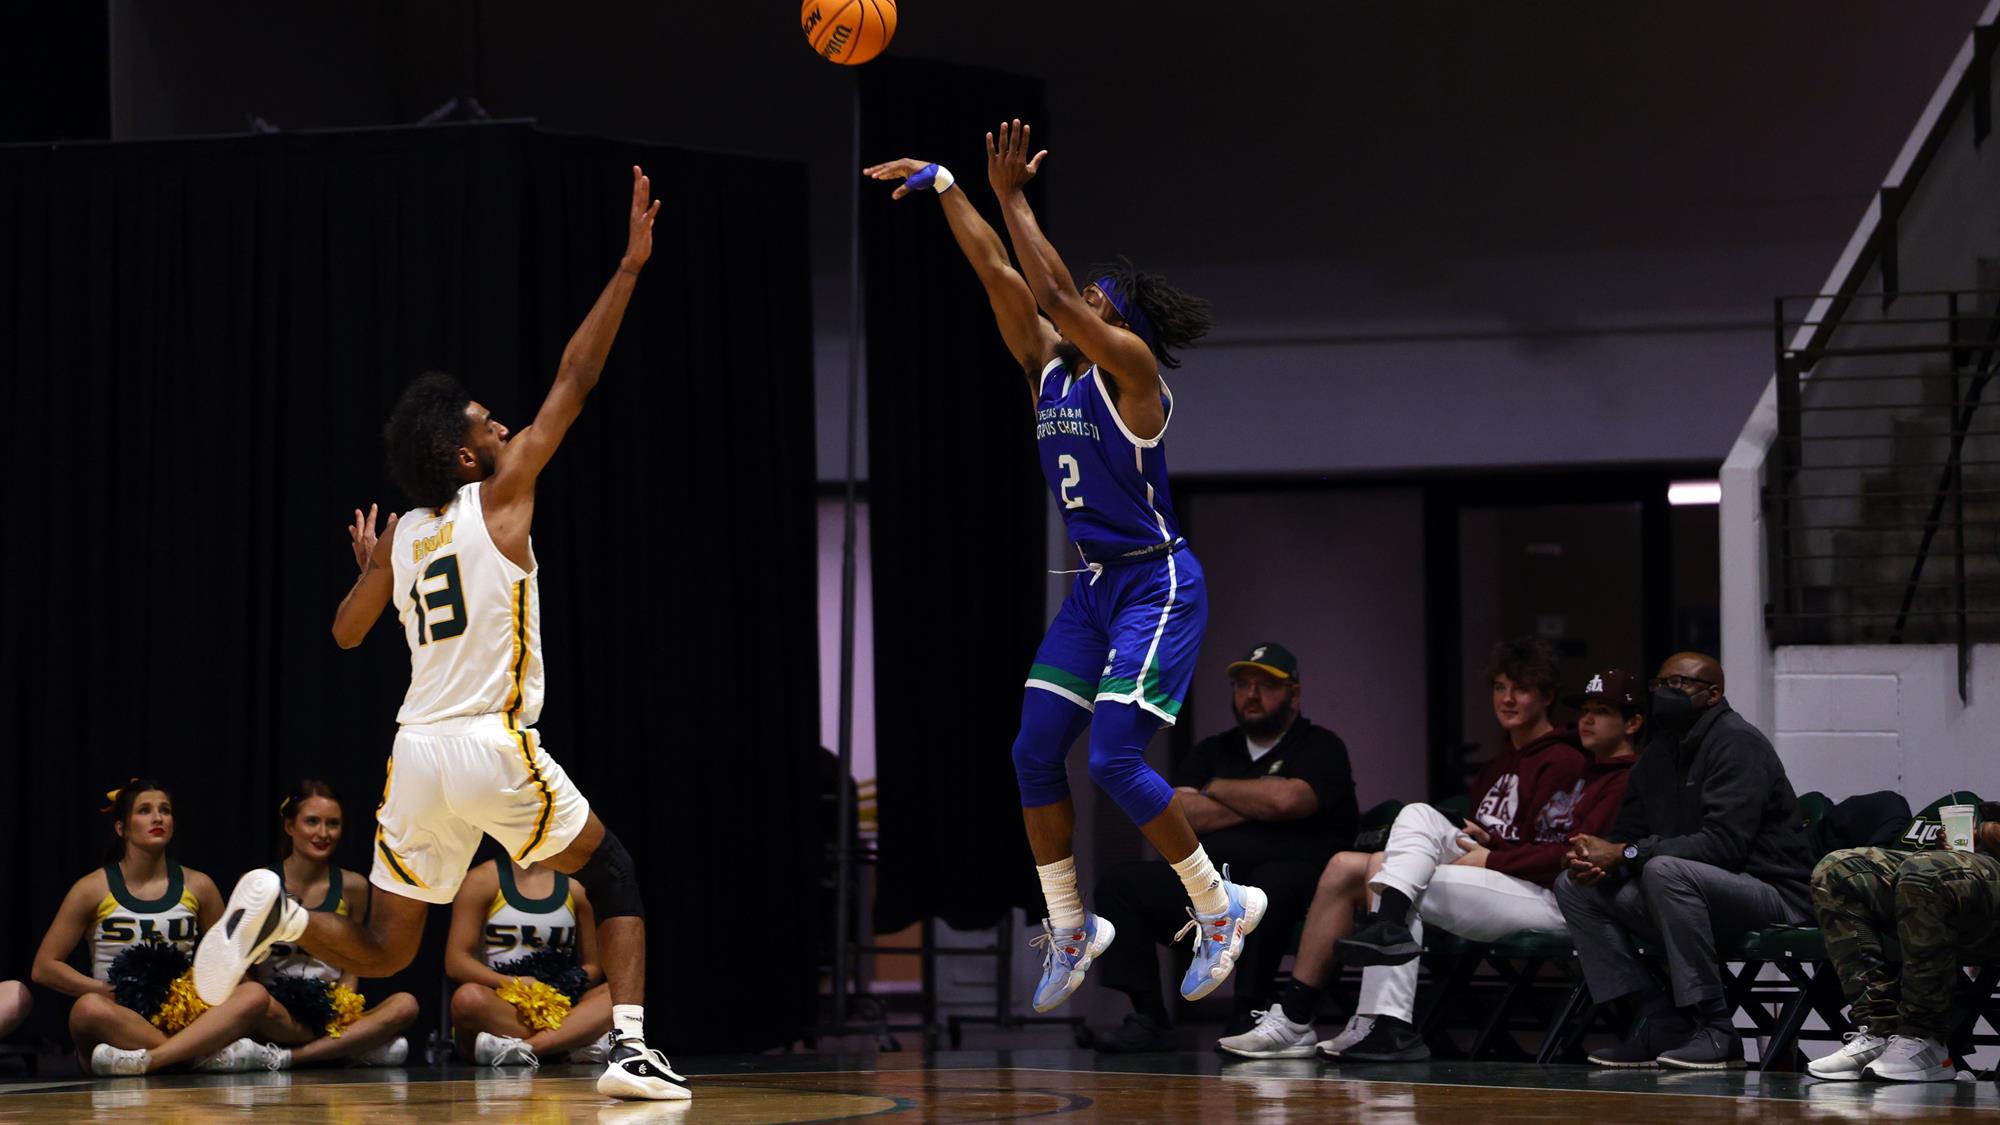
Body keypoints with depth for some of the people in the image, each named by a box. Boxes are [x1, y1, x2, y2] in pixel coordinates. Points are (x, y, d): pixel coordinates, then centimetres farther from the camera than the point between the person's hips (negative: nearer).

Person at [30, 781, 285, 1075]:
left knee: (255, 995, -25)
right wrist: (105, 991, -9)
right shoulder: (94, 890, 4)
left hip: (183, 1023, 3)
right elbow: (44, 967, 3)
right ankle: (218, 1055, -38)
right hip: (119, 1025, -3)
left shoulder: (198, 886, 11)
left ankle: (146, 1060, -44)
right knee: (89, 1008, -38)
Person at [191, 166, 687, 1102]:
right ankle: (633, 1049, -1)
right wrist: (628, 268, 0)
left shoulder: (399, 539, 13)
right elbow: (574, 382, -2)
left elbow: (346, 633, 26)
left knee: (382, 952, 13)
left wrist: (367, 564, 44)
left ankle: (279, 915, -16)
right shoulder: (499, 497, -1)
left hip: (417, 752, 5)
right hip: (495, 745, -5)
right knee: (613, 873, 15)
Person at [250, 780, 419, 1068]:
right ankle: (357, 1049, -23)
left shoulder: (352, 887, 9)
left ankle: (286, 1057, -29)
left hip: (330, 1013, 3)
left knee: (406, 1005, -25)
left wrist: (344, 999, -7)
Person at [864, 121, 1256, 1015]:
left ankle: (1220, 907, 2)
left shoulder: (1131, 367, -13)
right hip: (1094, 583, 8)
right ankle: (1069, 929, 13)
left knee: (1115, 757, -15)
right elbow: (999, 277, 3)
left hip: (1159, 584, -8)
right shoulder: (1047, 368, 8)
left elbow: (1053, 293, -24)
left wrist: (1013, 199, -19)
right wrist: (942, 187, -3)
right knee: (1033, 752, 1)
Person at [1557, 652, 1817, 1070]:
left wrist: (1623, 853, -24)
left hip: (1769, 892, -9)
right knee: (1574, 887, -2)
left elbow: (1725, 842, -24)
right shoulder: (1659, 752, 14)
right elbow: (1628, 832, 13)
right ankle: (1661, 1025, -11)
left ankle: (1715, 1031, -29)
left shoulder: (1737, 742, -13)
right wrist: (1595, 857, -13)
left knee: (1665, 870, -36)